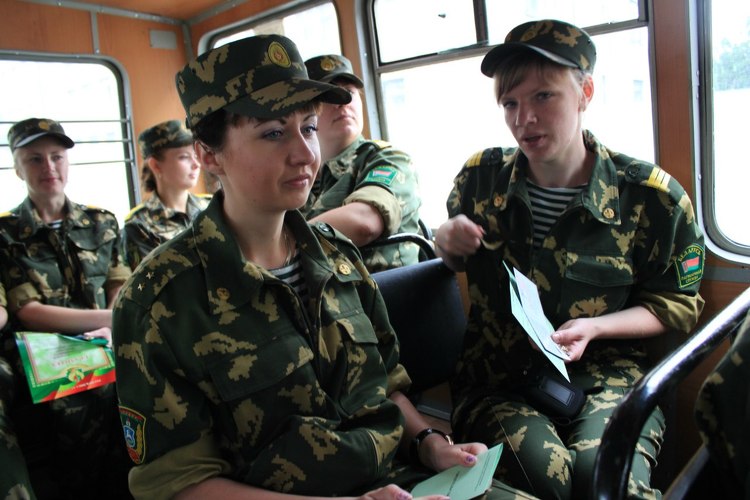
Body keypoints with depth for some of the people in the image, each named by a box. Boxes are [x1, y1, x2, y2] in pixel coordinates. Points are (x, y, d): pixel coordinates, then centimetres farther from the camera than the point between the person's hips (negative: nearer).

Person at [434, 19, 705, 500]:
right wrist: (448, 241, -6)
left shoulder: (653, 196, -6)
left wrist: (593, 327, -13)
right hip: (497, 374, 1)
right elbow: (456, 260, 20)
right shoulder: (480, 176, 1)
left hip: (604, 372, 0)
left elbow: (678, 305, 5)